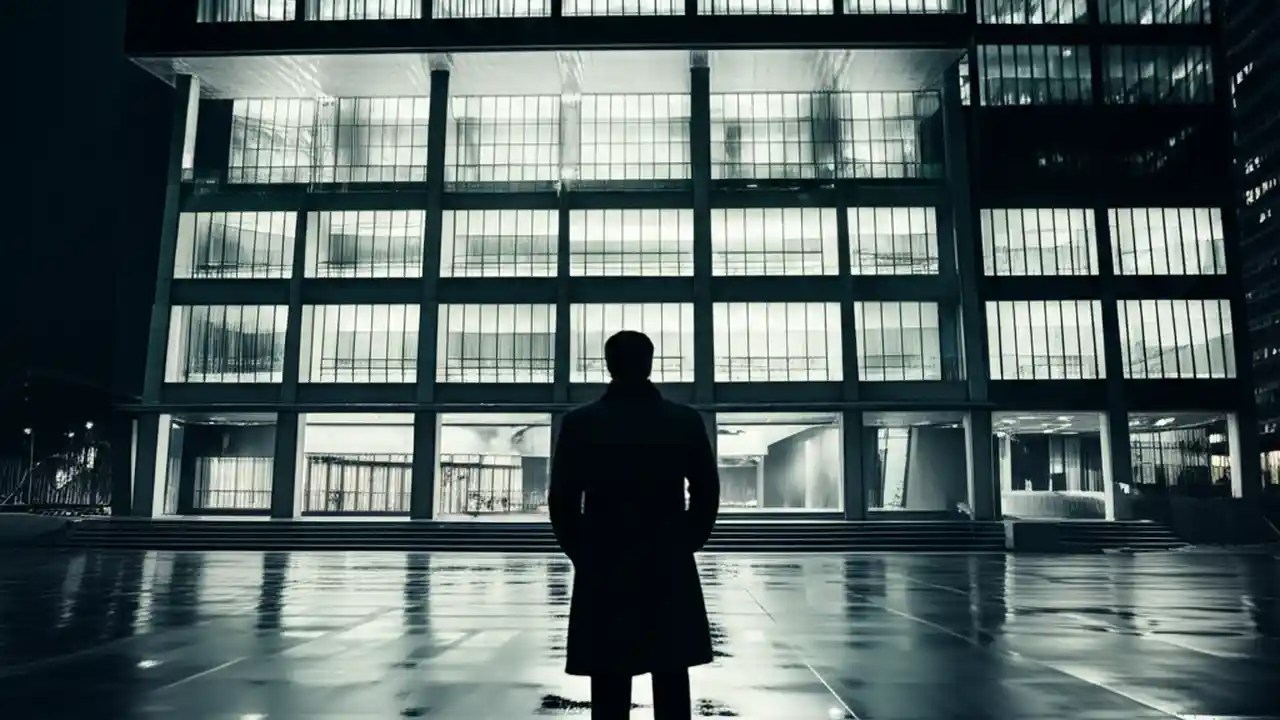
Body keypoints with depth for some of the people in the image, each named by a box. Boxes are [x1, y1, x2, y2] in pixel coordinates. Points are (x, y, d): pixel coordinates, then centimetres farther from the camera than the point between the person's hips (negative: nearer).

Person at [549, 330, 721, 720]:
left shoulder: (578, 423, -3)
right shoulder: (686, 421, -1)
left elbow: (562, 500, -2)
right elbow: (707, 493, 2)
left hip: (601, 571, 0)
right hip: (670, 569, 1)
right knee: (671, 687, 9)